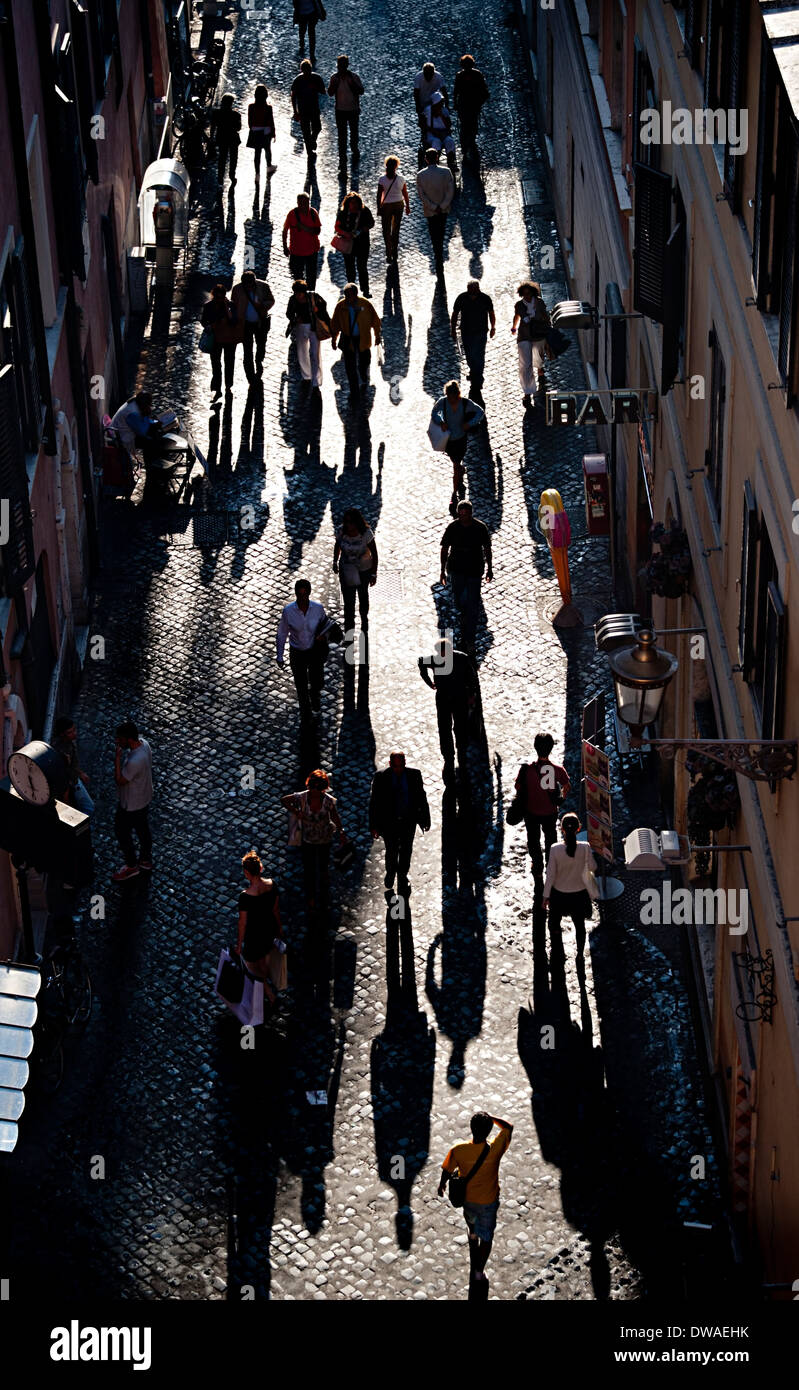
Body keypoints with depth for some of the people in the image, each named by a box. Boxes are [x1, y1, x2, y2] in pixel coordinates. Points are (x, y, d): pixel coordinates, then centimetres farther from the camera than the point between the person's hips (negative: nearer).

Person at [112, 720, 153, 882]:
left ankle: (131, 866, 35)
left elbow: (119, 780, -29)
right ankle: (146, 859, 49)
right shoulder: (143, 743, -14)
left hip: (131, 805, -9)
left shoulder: (135, 761, -43)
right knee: (142, 829, 28)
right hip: (144, 798, 9)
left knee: (122, 832, 16)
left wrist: (118, 756, -33)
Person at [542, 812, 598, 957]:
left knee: (554, 923, 22)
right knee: (579, 925, 22)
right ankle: (580, 954, 35)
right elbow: (593, 868, -7)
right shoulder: (585, 847, -21)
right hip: (579, 894, 1)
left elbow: (550, 875, -15)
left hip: (559, 895, -1)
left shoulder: (555, 849, -22)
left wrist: (546, 896, -4)